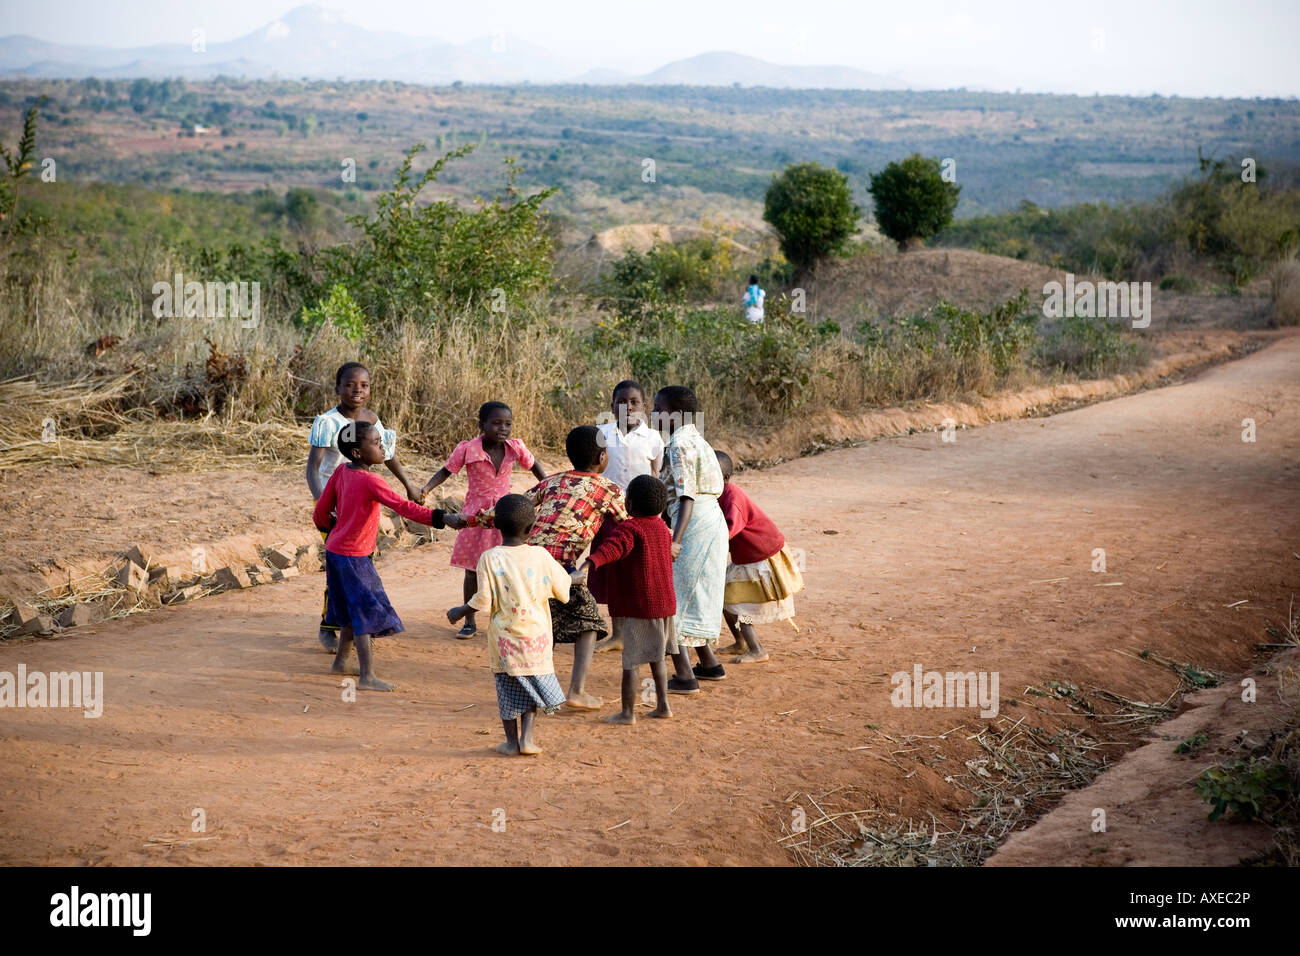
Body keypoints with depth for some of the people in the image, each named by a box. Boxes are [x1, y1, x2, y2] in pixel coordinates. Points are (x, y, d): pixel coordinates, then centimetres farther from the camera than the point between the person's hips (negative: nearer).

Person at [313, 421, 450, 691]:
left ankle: (340, 662, 35)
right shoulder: (370, 481, -22)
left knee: (353, 609, 22)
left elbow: (320, 514, 10)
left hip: (335, 550, 9)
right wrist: (439, 518, -34)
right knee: (366, 612, -6)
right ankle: (367, 677, -8)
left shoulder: (341, 473, 3)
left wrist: (331, 531, 28)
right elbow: (403, 507, -29)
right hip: (353, 556, -9)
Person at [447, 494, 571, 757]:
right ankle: (527, 737, 8)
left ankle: (512, 742, 18)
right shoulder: (541, 556, -6)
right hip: (536, 635, 1)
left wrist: (459, 611, 6)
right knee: (535, 684, 15)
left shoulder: (489, 558, -11)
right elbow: (562, 589, 3)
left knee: (508, 687, 11)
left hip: (504, 637, -1)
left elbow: (483, 601, -11)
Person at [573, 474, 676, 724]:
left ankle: (627, 712, 3)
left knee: (632, 659, -1)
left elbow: (609, 549, -37)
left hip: (637, 607, -8)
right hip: (664, 603, 8)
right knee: (656, 656, 19)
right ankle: (663, 705, 22)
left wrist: (585, 568, -51)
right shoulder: (662, 528, 9)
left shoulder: (628, 529, -17)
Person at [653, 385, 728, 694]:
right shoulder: (694, 438, 14)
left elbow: (687, 495, -24)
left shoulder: (680, 445, -15)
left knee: (671, 597, -6)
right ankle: (709, 664, 31)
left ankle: (684, 677, -9)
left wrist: (675, 540, -32)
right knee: (695, 594, 21)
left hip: (695, 525, -10)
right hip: (712, 519, 10)